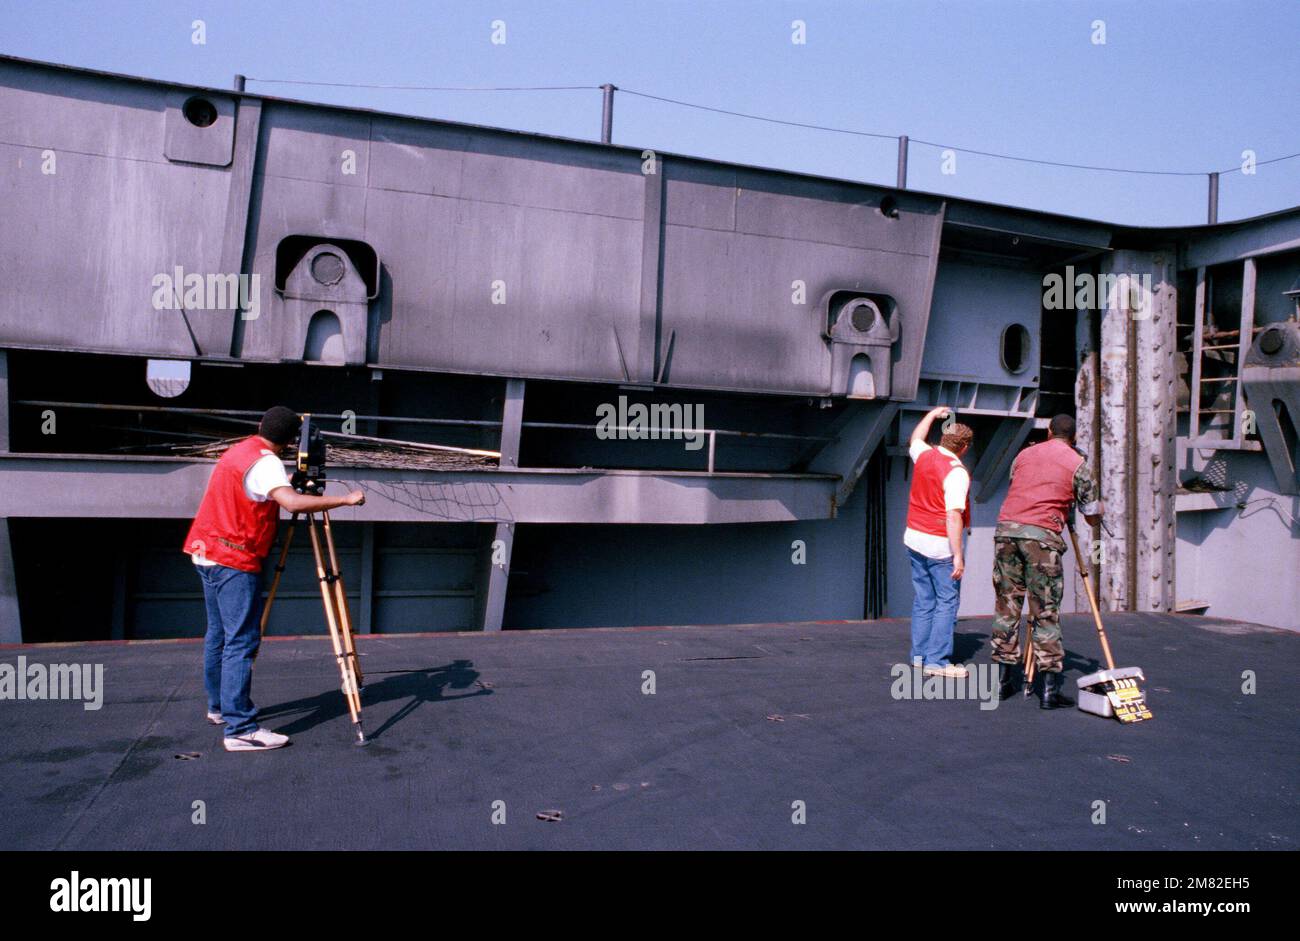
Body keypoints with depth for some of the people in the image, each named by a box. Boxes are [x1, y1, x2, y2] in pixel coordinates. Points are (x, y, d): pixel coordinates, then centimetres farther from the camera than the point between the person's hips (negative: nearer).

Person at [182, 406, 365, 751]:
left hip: (206, 553, 10)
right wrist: (344, 500, -30)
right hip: (234, 559, -10)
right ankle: (240, 729, -13)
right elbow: (292, 502, -34)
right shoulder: (265, 462, -16)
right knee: (242, 641, -11)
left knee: (219, 633, 18)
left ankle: (219, 706, 30)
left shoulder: (236, 450, 13)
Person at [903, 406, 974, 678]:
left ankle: (919, 655, 18)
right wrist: (958, 556, -21)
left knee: (923, 601, 14)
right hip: (940, 544, -7)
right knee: (947, 602, 1)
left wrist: (933, 414, 41)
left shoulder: (923, 455, 4)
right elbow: (953, 516, -23)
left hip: (914, 538, 7)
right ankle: (937, 661, 1)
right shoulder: (957, 473, -17)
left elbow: (915, 438, 30)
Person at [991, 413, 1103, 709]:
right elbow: (1093, 518, 11)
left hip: (1006, 529, 4)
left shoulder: (1024, 454, 19)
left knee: (1006, 604, 11)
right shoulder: (1077, 463, 7)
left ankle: (1003, 679, 16)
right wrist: (1097, 507, 34)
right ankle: (1049, 689, 1)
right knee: (1046, 612, 1)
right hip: (1041, 535, -4)